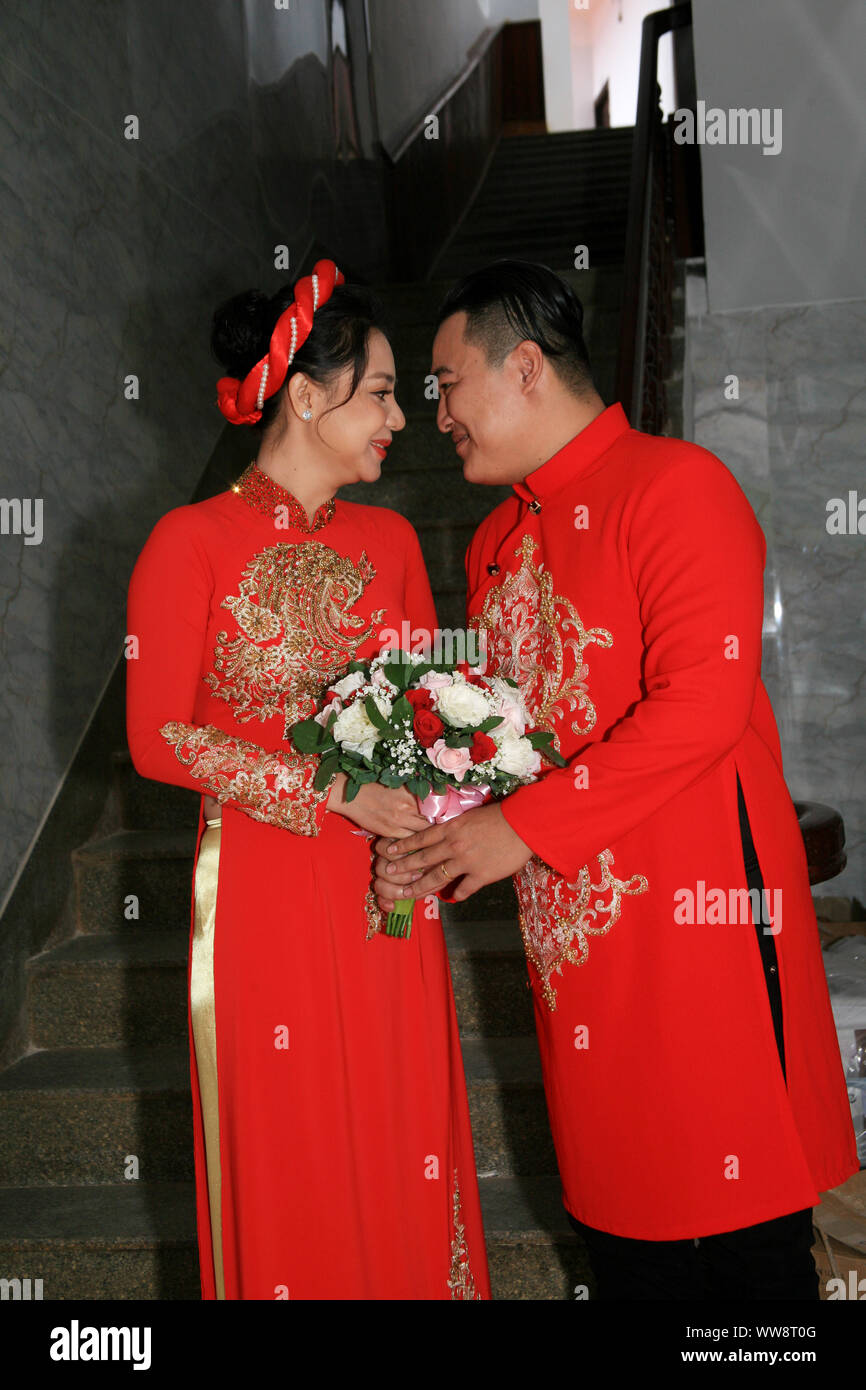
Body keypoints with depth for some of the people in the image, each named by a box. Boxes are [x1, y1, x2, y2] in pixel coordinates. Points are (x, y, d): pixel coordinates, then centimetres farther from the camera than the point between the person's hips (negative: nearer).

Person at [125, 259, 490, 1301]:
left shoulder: (389, 538, 9)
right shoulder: (191, 541, -7)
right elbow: (158, 738, -10)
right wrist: (331, 788, -16)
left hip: (389, 893, 5)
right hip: (263, 893, -4)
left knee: (404, 1155, 11)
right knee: (290, 1163, 7)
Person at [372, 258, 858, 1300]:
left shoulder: (676, 484, -9)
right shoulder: (495, 540, 17)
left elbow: (702, 705, -20)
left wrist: (520, 827, -18)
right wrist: (442, 838, 3)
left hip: (699, 916, -7)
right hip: (572, 931, 7)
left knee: (744, 1230, 3)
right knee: (623, 1224, 15)